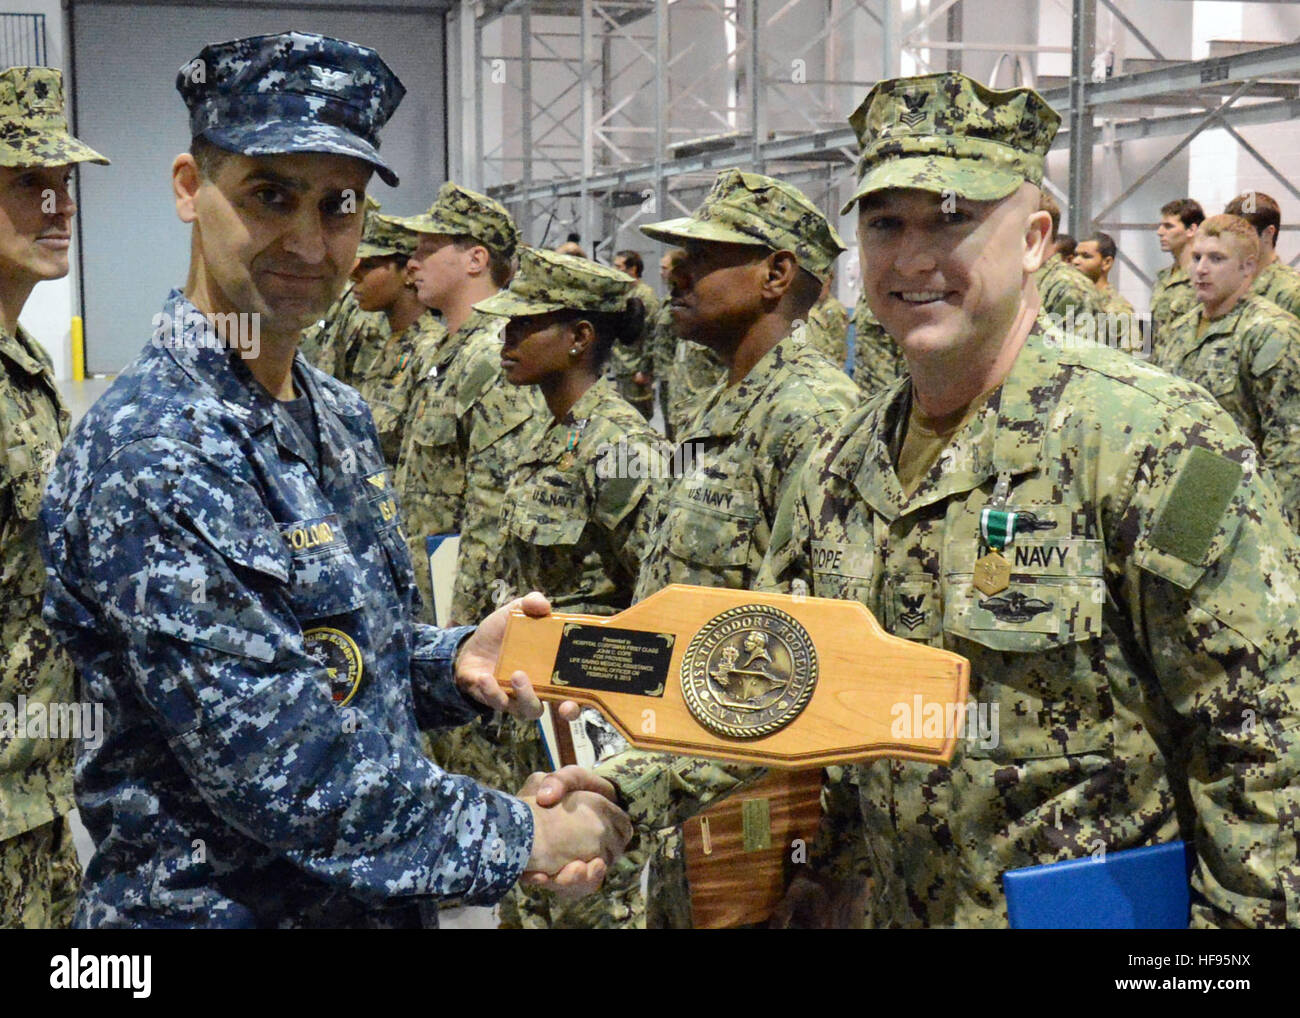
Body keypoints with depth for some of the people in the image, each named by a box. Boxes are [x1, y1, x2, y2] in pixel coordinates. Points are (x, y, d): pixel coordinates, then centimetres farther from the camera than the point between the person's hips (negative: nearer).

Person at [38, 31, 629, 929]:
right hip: (220, 903, -8)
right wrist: (526, 839, -17)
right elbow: (283, 772, -26)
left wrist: (455, 663, -6)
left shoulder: (343, 415, 4)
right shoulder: (146, 458, -23)